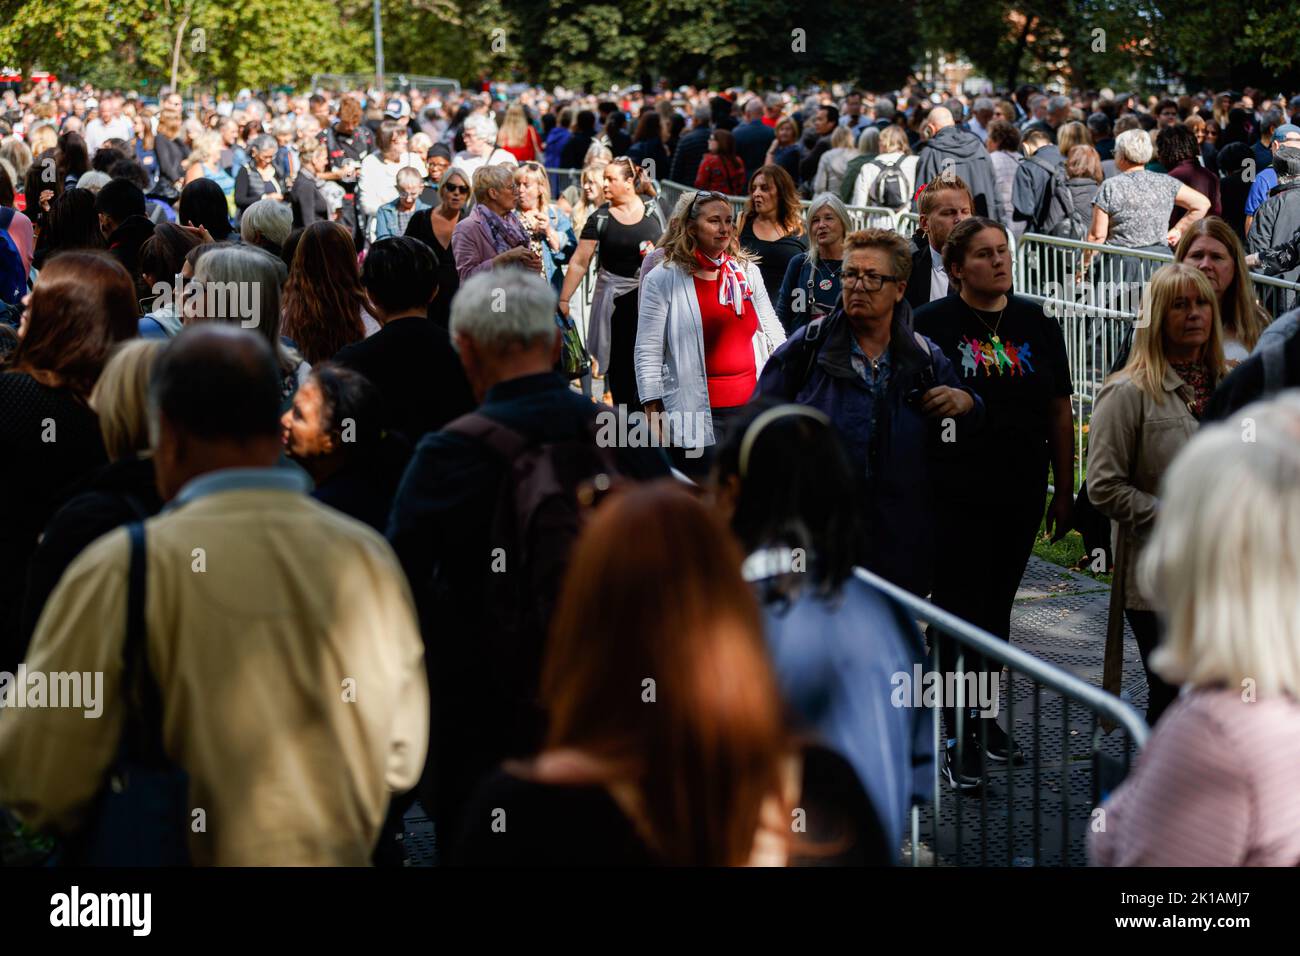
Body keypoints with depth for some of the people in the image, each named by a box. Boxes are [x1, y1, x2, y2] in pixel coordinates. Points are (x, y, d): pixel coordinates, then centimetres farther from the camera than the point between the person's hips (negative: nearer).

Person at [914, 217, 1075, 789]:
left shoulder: (1036, 323, 6)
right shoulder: (933, 323, -6)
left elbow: (1060, 410, 10)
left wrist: (1065, 490, 9)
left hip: (1020, 496, 4)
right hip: (955, 498, -4)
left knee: (997, 610, 16)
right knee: (958, 613, -1)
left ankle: (986, 716, 30)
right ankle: (961, 738, 5)